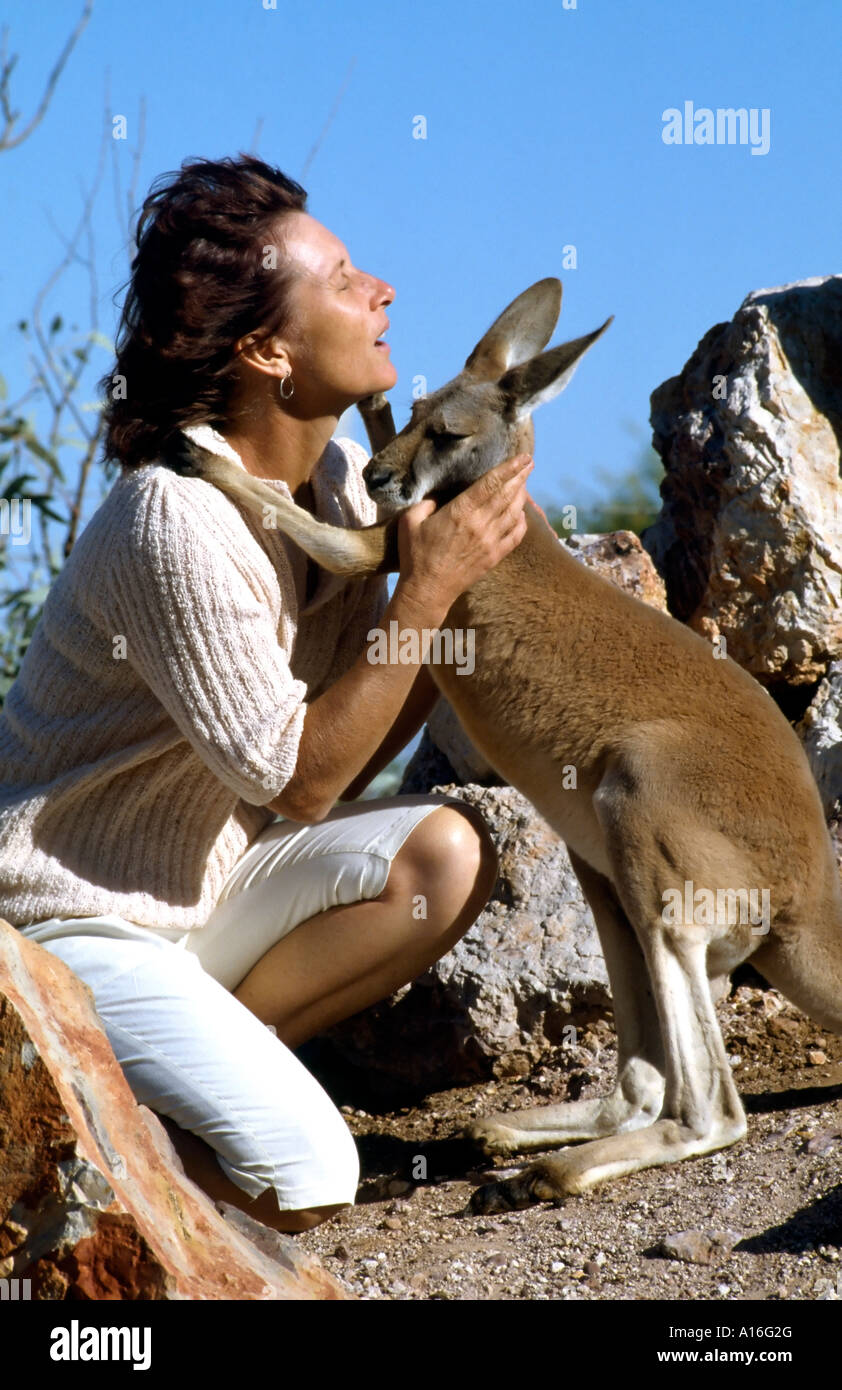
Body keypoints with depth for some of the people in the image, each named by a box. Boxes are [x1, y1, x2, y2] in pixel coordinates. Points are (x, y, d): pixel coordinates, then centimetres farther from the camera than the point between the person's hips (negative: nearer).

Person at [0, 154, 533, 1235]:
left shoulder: (337, 478, 1)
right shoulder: (178, 522, -25)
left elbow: (347, 751, 3)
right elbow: (296, 781, -21)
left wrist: (464, 587, -9)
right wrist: (428, 594, -22)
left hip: (194, 882, 9)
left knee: (444, 853, -9)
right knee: (298, 1184, -19)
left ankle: (176, 1071, 1)